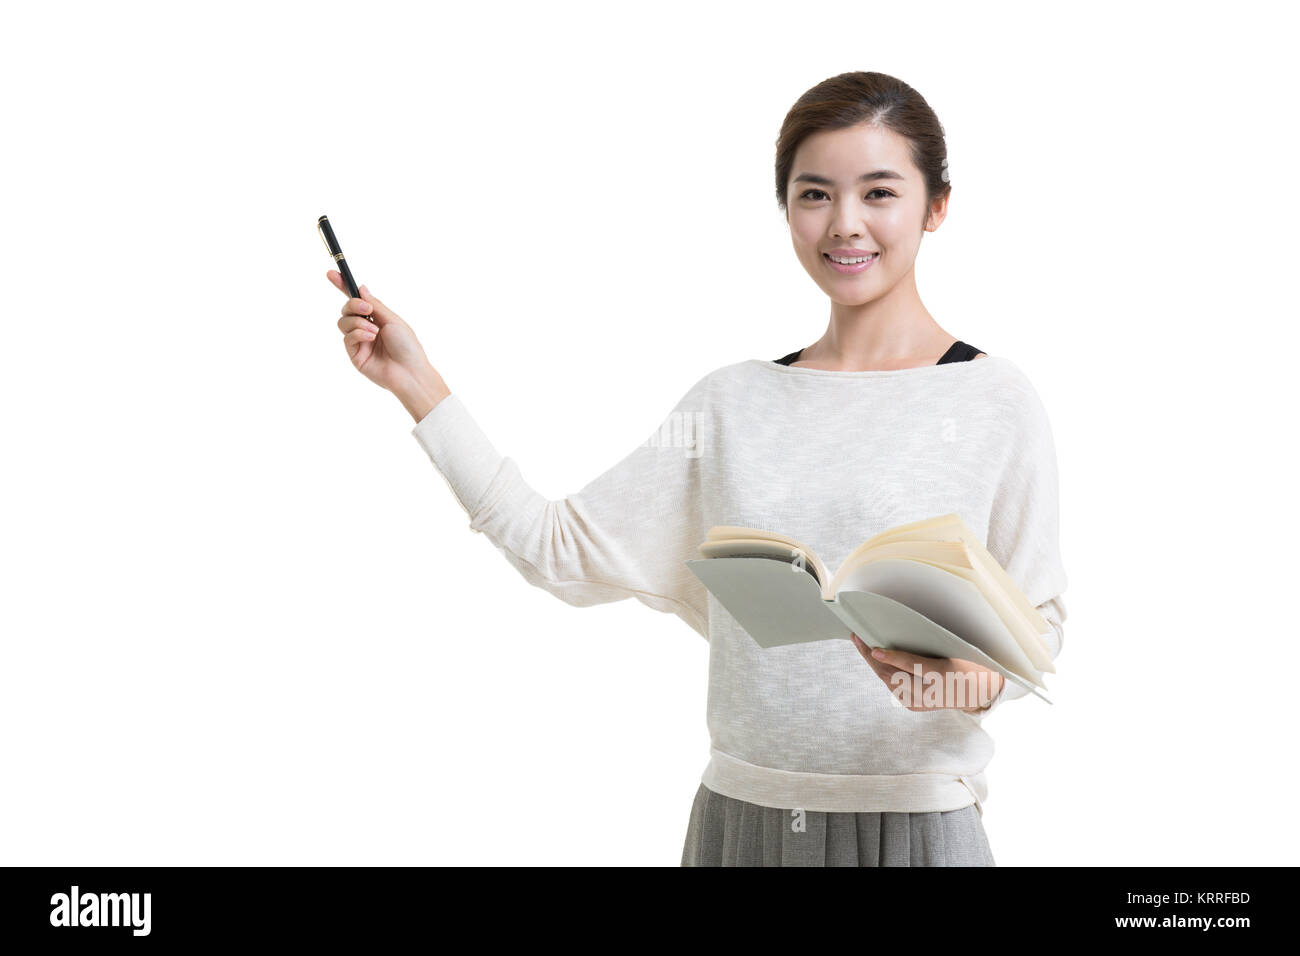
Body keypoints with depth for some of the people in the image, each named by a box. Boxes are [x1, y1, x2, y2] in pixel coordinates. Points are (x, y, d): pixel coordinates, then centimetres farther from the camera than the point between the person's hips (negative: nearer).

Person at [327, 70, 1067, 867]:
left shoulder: (994, 402, -5)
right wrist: (416, 383, 3)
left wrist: (978, 679, -24)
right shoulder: (732, 403, 6)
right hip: (741, 809, 3)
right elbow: (562, 551, 3)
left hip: (912, 820, -3)